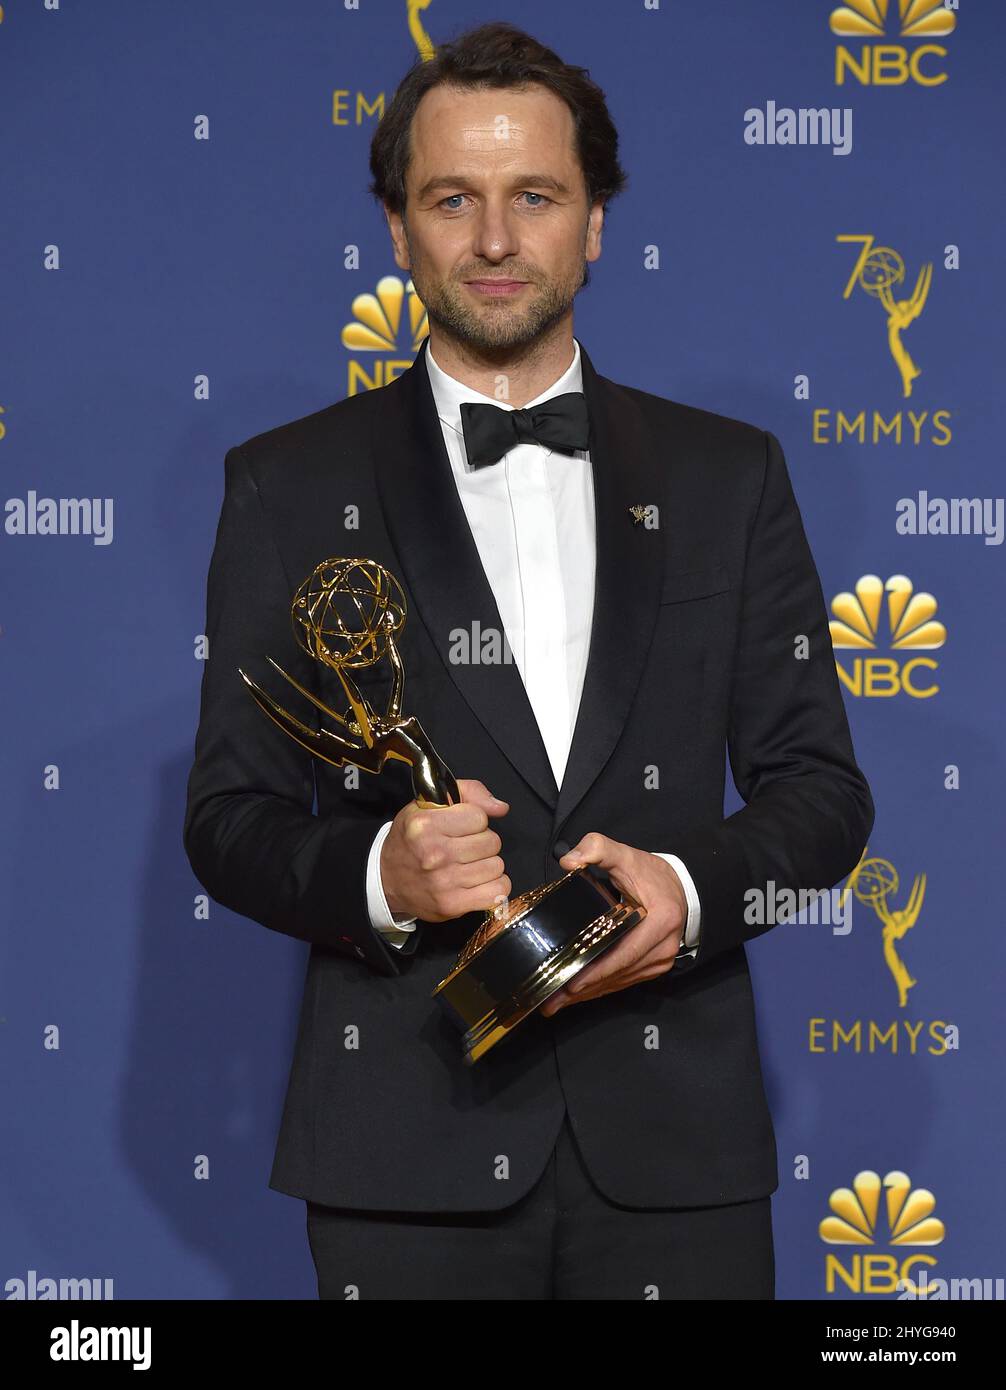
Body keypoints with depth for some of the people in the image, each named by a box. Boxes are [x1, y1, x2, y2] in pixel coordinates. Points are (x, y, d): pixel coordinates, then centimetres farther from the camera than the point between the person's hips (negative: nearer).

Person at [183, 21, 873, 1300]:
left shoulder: (727, 474, 9)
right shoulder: (292, 486, 5)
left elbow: (820, 785, 8)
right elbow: (227, 815, 3)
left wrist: (691, 889, -12)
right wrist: (376, 873, -17)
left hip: (673, 1143, 1)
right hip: (410, 1146, -1)